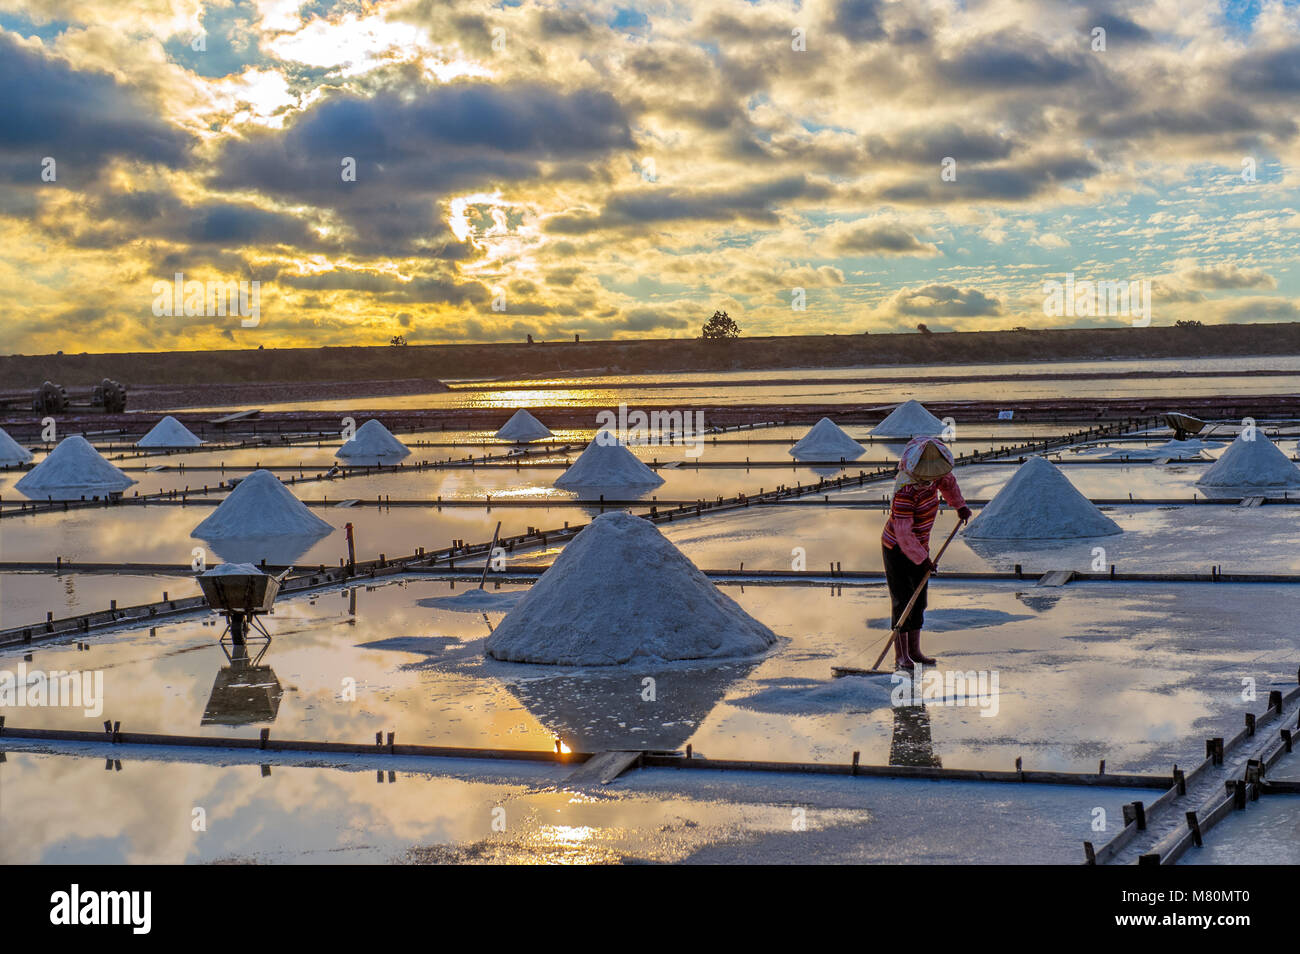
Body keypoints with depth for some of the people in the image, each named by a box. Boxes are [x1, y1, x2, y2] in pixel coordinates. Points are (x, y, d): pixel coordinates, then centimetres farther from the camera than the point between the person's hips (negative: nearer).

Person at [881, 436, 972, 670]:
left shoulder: (930, 476, -8)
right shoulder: (905, 491, -32)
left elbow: (947, 482, 20)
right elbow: (903, 533, -31)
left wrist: (960, 505, 27)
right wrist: (923, 559, -25)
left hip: (918, 545, 8)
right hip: (896, 548, -8)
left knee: (919, 599, 10)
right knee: (902, 600, -9)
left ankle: (914, 650, 18)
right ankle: (900, 655, -5)